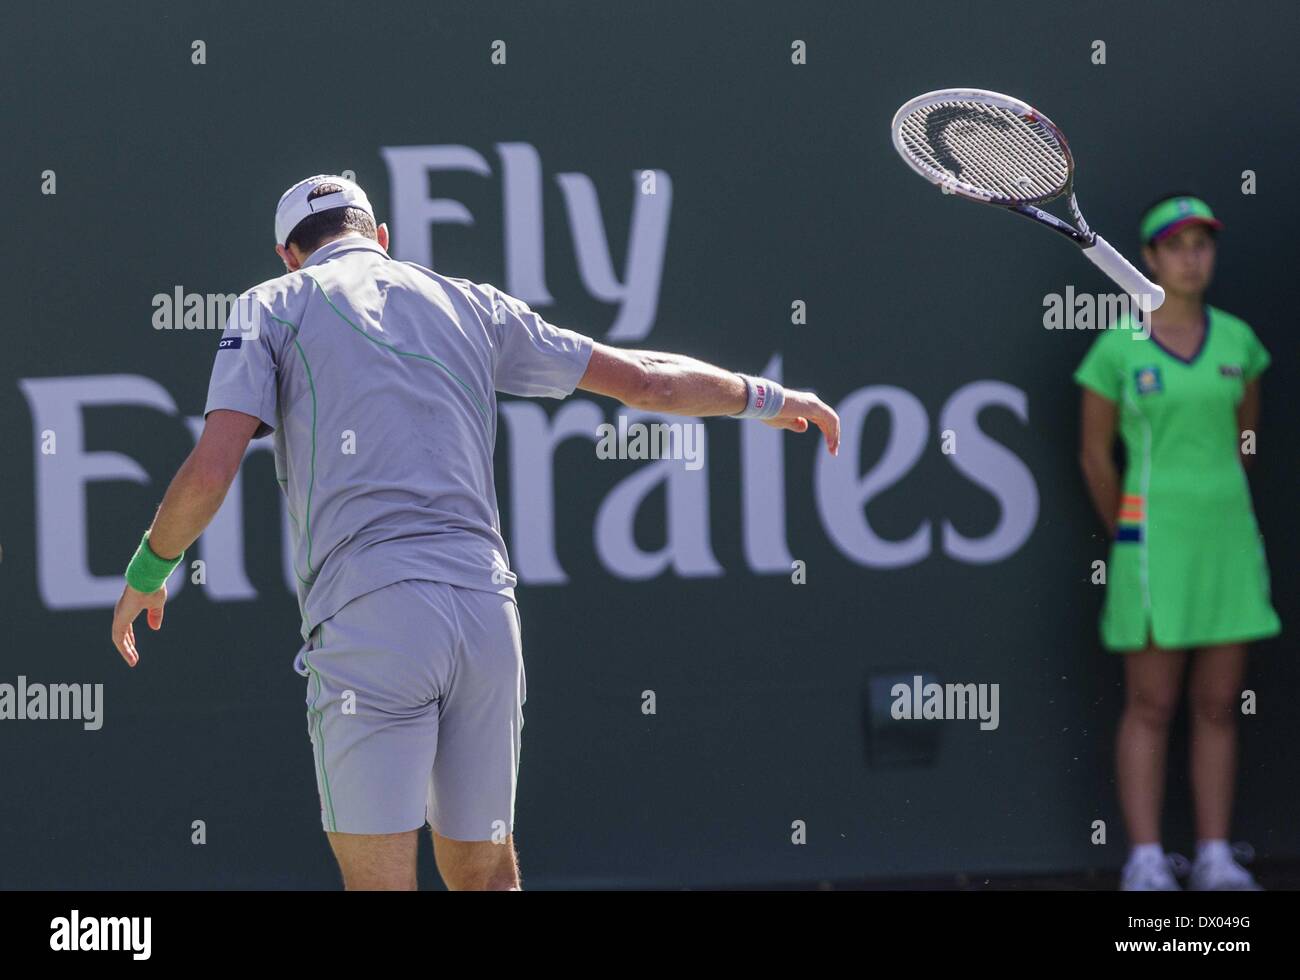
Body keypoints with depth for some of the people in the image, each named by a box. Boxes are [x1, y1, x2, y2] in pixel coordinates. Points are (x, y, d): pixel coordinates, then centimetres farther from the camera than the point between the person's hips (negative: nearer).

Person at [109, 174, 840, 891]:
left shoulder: (273, 307, 11)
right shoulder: (472, 305, 21)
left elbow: (210, 473, -1)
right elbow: (647, 379, 26)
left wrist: (147, 572, 16)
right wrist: (766, 398, 42)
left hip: (366, 614, -4)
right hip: (486, 606, 4)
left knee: (381, 879, -4)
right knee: (484, 872, 14)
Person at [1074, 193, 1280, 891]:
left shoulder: (1237, 340, 5)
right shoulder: (1117, 349, -6)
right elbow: (1095, 454, 2)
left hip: (1227, 538, 4)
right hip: (1153, 540, -4)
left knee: (1218, 706, 5)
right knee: (1151, 707, -3)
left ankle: (1215, 859, 10)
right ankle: (1146, 865, 1)